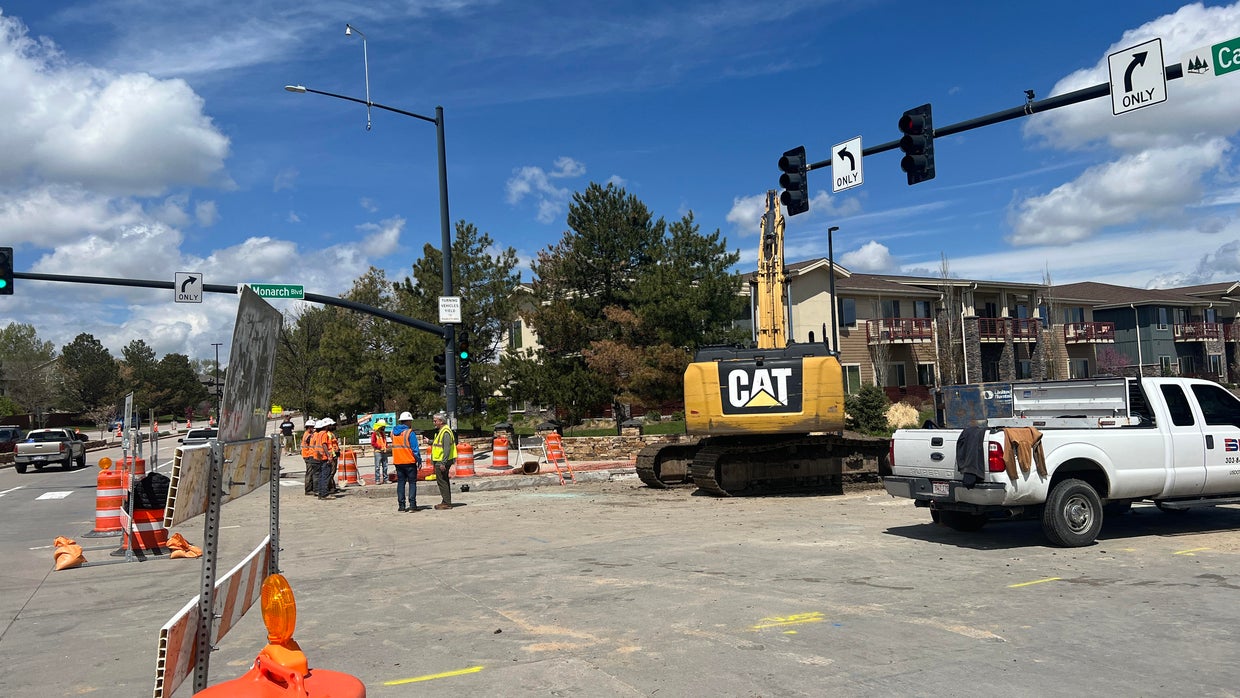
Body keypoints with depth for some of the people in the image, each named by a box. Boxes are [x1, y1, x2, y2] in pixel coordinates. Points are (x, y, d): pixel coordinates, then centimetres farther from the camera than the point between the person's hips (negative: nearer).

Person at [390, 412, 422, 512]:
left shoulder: (393, 432, 8)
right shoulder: (410, 433, -12)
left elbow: (394, 446, 13)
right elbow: (415, 449, -13)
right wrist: (419, 461, -6)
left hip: (397, 462, 5)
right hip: (409, 462, -5)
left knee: (400, 483, 9)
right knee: (412, 483, 1)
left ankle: (401, 505, 7)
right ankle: (412, 504, -5)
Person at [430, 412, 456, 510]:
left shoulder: (446, 432, -18)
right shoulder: (439, 431, 15)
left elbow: (447, 448, -23)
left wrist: (443, 463, -25)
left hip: (442, 462, -11)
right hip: (439, 461, 11)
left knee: (442, 482, -7)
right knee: (444, 482, 14)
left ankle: (447, 503, -4)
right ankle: (446, 502, 21)